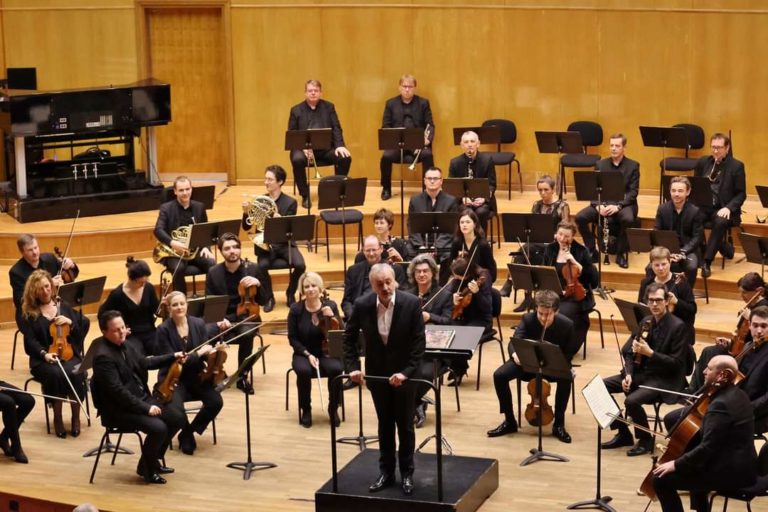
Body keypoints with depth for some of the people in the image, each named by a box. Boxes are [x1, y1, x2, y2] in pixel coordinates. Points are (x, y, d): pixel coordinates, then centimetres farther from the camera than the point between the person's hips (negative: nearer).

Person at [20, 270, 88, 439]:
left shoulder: (64, 306, 15)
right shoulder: (29, 313, 7)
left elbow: (85, 324, 12)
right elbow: (30, 341, -2)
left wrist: (70, 322, -8)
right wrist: (44, 354, -19)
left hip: (69, 354, 2)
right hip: (44, 359, -1)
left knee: (75, 374, -32)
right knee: (56, 374, -35)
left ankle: (76, 417, -14)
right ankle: (57, 418, -16)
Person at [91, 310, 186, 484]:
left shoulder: (124, 345, 6)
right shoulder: (103, 356, -22)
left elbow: (144, 363, 23)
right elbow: (118, 391, -26)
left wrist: (173, 357, 15)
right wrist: (145, 408, -25)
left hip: (141, 398, 10)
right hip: (119, 409, -9)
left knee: (177, 417, 2)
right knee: (158, 427, -26)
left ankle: (154, 459, 18)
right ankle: (146, 467, 0)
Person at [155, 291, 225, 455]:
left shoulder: (199, 324, 0)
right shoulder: (163, 330, -12)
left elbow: (205, 354, 1)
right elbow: (172, 360, -18)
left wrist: (215, 349, -22)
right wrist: (198, 353, -24)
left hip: (197, 376, 4)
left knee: (216, 401, -21)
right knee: (177, 408, -31)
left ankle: (188, 432, 5)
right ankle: (187, 434, 4)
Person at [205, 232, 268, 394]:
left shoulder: (253, 269, -1)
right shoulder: (213, 272, 0)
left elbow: (263, 301, 1)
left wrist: (257, 284, -19)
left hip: (246, 316, -1)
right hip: (223, 318, 1)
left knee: (246, 334, -36)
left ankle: (242, 377, -15)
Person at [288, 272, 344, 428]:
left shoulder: (330, 306, -3)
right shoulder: (296, 309, -6)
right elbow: (292, 338, -3)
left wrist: (332, 317, -20)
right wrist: (308, 354, -16)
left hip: (326, 353, 1)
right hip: (304, 354, -1)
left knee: (336, 368, -32)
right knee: (303, 370, -34)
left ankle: (333, 408, -8)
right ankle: (306, 410, -10)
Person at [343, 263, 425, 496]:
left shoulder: (411, 303, -19)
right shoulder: (362, 305, -14)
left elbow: (418, 342, -16)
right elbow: (349, 338, 0)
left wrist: (406, 372, -22)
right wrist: (353, 367, -10)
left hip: (403, 374, -2)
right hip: (377, 373, 2)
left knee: (405, 425, 9)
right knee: (384, 424, 14)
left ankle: (406, 473, 23)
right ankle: (386, 472, 25)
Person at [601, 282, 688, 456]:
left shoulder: (678, 326, -13)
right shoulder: (646, 322, 8)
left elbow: (676, 364, -16)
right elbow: (628, 352, 9)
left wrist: (650, 353, -25)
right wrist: (628, 374, -9)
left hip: (664, 380, -7)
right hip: (642, 373, 8)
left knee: (632, 401, -32)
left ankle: (645, 439, -5)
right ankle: (623, 434, 4)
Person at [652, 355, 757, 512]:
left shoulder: (720, 404, -22)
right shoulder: (737, 395, 9)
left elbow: (707, 448, -26)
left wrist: (676, 464, -18)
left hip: (731, 472, -11)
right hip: (742, 465, 11)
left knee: (661, 479, -10)